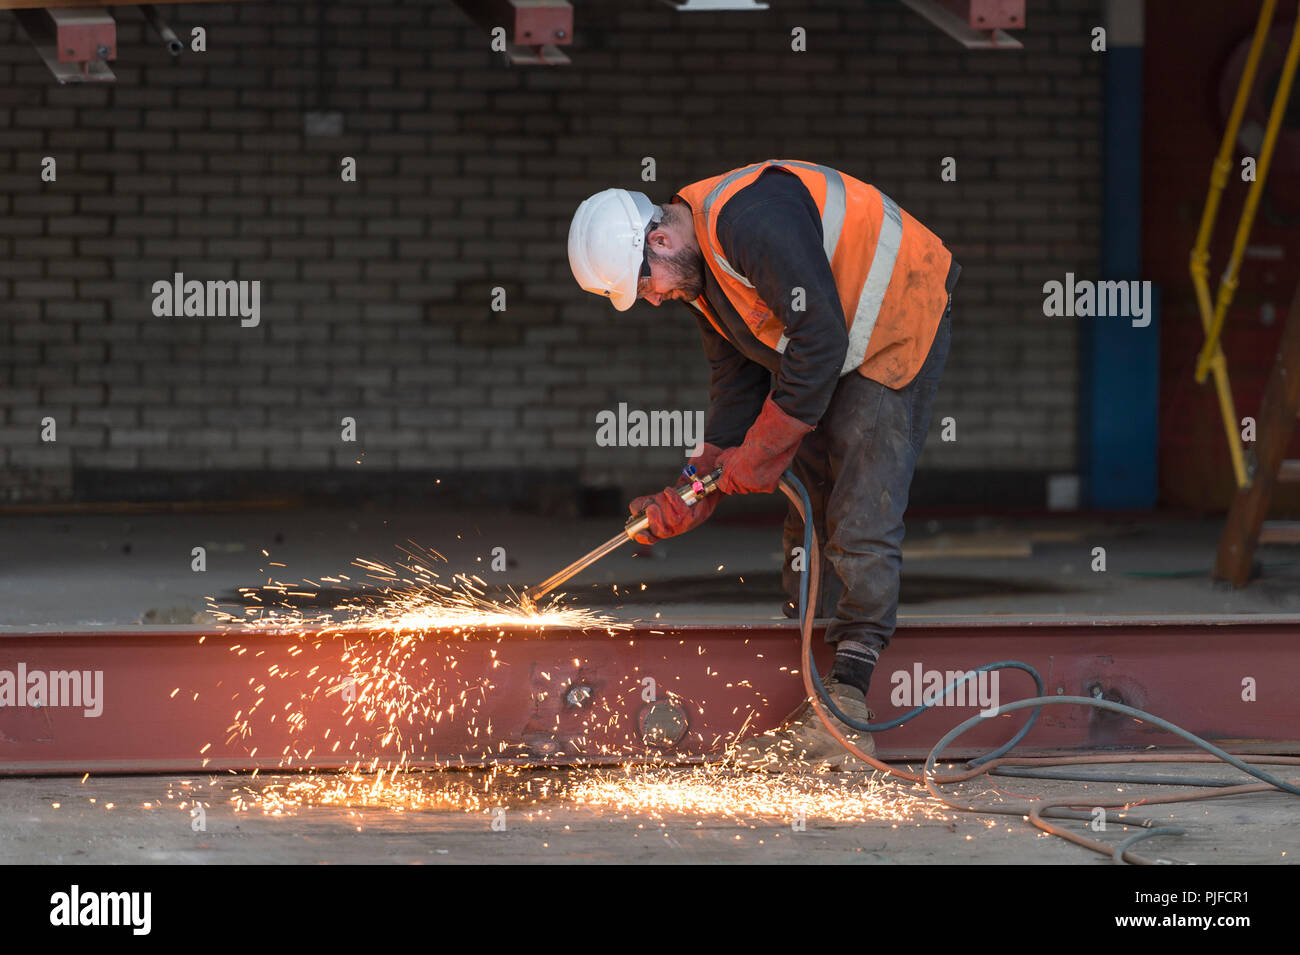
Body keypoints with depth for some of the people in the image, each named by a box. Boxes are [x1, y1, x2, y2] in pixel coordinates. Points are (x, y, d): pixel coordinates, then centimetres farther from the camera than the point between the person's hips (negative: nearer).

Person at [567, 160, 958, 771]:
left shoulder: (749, 220, -29)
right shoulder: (699, 274, 4)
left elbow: (821, 335, -29)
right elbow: (736, 380, 9)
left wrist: (764, 451, -20)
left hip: (899, 329, -10)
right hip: (832, 355, 10)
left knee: (859, 524, -15)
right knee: (808, 520, 8)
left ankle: (845, 711, -18)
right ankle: (806, 700, 12)